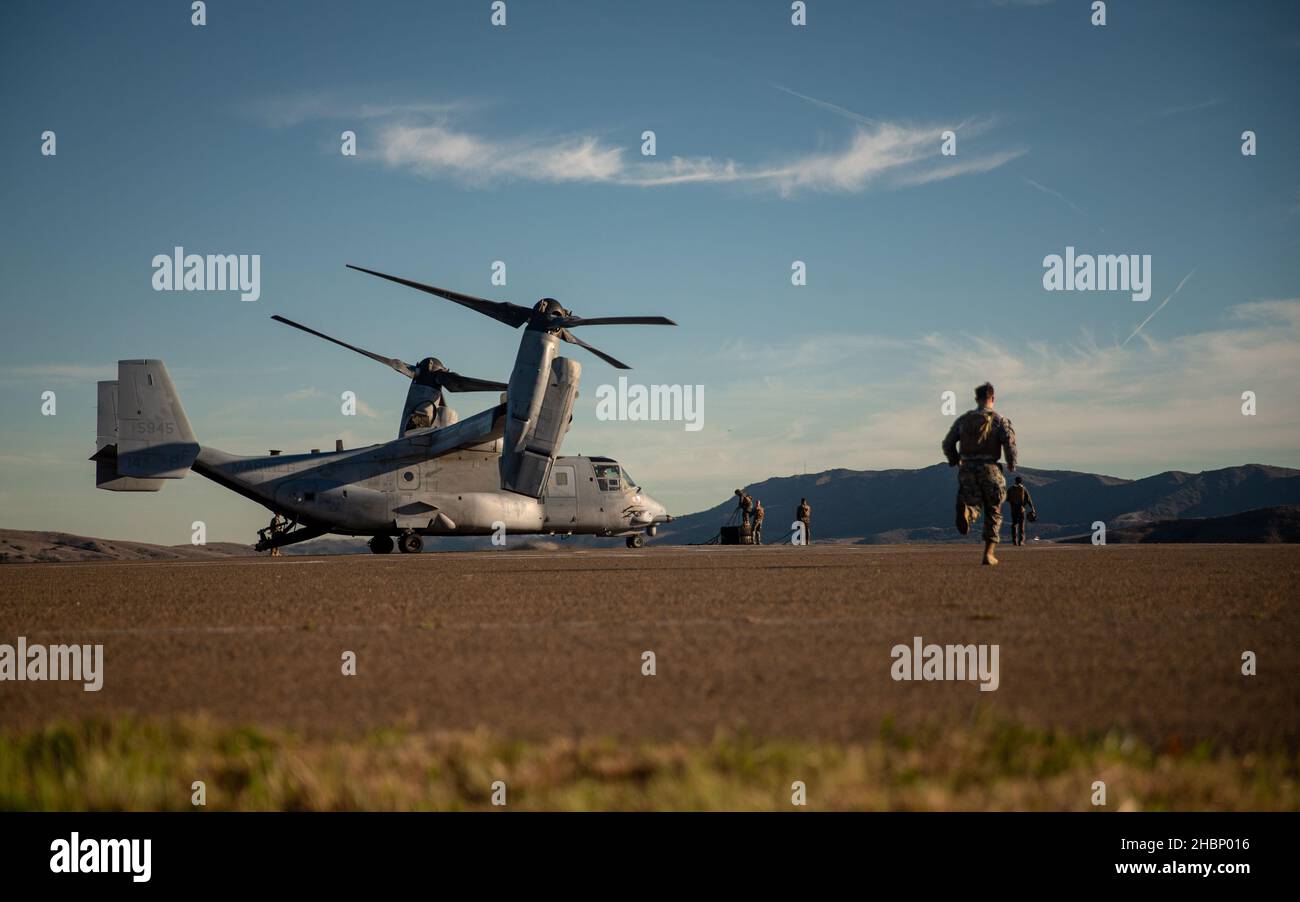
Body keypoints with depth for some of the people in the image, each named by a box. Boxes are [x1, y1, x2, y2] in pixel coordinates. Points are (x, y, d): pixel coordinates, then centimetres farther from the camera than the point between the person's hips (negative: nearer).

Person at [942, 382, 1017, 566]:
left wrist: (955, 461, 25)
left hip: (967, 470, 2)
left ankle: (965, 512, -36)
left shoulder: (963, 419, 10)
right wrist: (1011, 464, 3)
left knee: (974, 504, 5)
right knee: (993, 513, 12)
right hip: (989, 469, -2)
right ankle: (988, 554, 7)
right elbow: (1009, 442, -13)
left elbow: (948, 444, 8)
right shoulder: (1000, 420, 1)